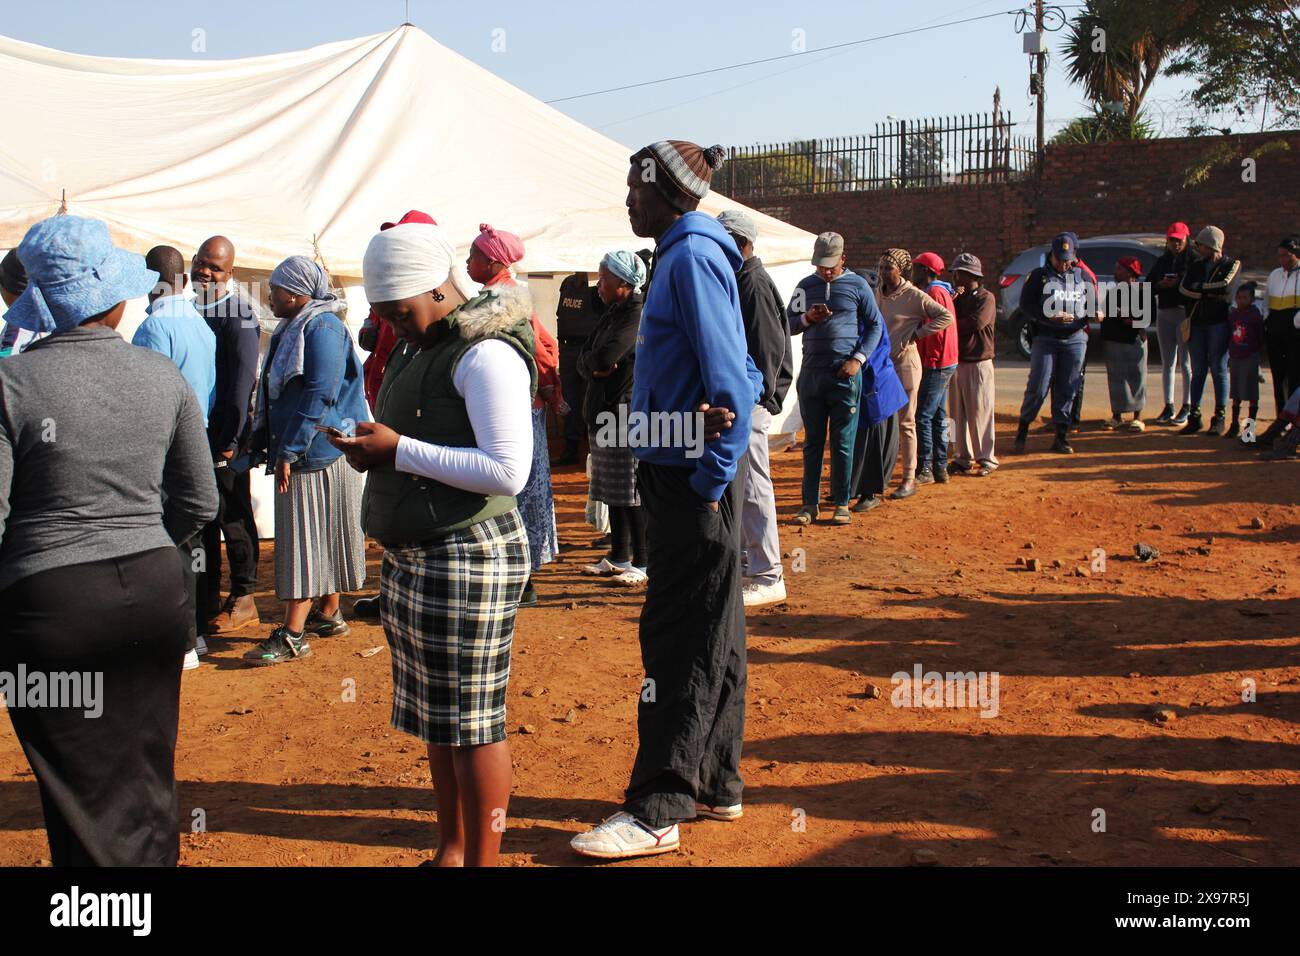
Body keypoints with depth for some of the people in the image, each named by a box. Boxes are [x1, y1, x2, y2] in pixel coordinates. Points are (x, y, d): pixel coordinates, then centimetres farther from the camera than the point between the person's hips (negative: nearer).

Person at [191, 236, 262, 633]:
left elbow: (242, 381, -15)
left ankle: (243, 600, 11)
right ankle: (206, 600, 22)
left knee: (233, 517, 1)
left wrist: (229, 441, -17)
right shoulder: (193, 308, 13)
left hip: (224, 434, -8)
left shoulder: (238, 313, -11)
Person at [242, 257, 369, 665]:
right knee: (319, 539, 15)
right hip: (298, 452, 10)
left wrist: (289, 451, -21)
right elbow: (277, 393, 22)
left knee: (308, 539, -8)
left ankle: (292, 635, -6)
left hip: (318, 452, -10)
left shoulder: (322, 328, -15)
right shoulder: (294, 328, 16)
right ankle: (328, 614, 25)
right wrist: (266, 441, 16)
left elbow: (319, 397, -22)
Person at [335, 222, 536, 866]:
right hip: (410, 557, 10)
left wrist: (400, 450, -20)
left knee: (473, 723, 0)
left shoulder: (486, 354, -15)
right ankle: (450, 850, 32)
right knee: (435, 718, 18)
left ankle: (481, 860, 13)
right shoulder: (417, 348, 14)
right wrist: (370, 448, 6)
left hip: (468, 557, -10)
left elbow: (508, 472, -24)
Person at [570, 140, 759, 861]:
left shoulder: (692, 257, -14)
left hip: (692, 479, -10)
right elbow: (730, 375, 17)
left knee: (679, 642, -4)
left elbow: (730, 382, -21)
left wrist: (710, 479, -18)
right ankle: (716, 784, 26)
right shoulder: (686, 253, 16)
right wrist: (710, 474, 8)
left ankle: (657, 810, 4)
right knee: (709, 634, 15)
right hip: (681, 472, 10)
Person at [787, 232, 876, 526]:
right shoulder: (805, 286, 11)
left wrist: (858, 359, -7)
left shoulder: (857, 285, 3)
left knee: (843, 443, 1)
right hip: (811, 373, 3)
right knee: (812, 441, 6)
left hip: (845, 375, -3)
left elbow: (874, 325, 5)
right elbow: (788, 324, 12)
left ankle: (842, 504, 9)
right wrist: (808, 317, -9)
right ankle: (809, 504, 10)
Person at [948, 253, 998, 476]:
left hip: (978, 363, -7)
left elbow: (976, 322, -21)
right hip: (956, 362, 7)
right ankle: (963, 458, 15)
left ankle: (986, 459, 1)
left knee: (980, 412, -5)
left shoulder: (986, 298, -5)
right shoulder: (958, 298, 16)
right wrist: (952, 301, -7)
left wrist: (953, 324, -6)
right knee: (958, 413, 8)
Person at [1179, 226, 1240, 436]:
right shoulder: (1195, 266, 15)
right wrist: (1211, 293, -10)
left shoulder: (1231, 264, 2)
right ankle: (1194, 416, 8)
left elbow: (1224, 285, -17)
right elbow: (1184, 288, -1)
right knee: (1198, 371, 5)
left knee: (1219, 370, -3)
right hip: (1197, 322, 5)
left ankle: (1219, 418, 1)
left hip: (1219, 322, -4)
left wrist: (1199, 288, -5)